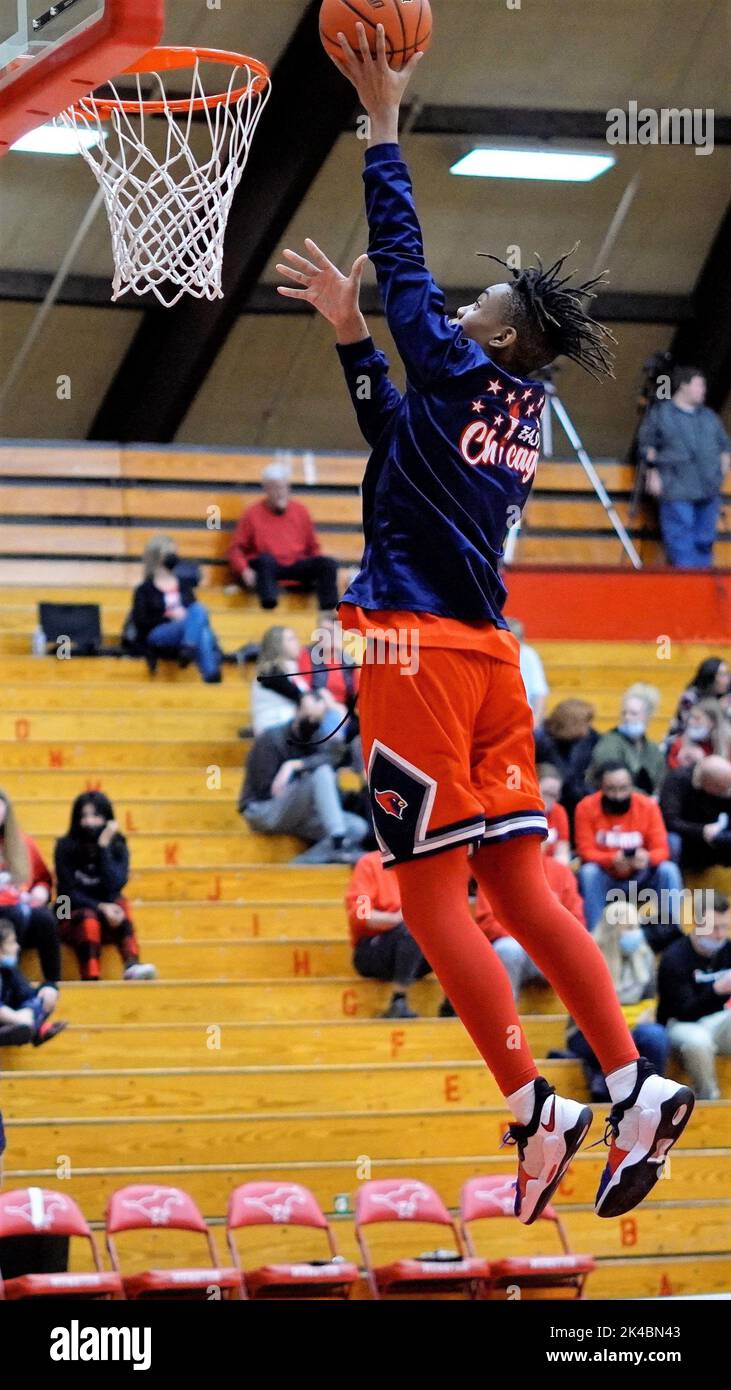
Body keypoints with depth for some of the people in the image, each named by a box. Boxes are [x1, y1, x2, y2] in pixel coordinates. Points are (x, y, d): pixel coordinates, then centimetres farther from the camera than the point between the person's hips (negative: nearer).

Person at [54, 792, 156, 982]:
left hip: (106, 919, 2)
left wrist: (104, 845, -22)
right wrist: (100, 907, -26)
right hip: (72, 919, -2)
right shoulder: (65, 847, -7)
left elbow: (114, 886, -19)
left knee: (119, 903, -29)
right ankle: (90, 978, -53)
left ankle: (132, 965, -47)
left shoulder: (117, 847, -2)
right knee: (89, 917, -35)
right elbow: (68, 893, -12)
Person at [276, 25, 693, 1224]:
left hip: (421, 650, -8)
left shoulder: (462, 376, -3)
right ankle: (634, 1085, -3)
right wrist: (351, 334, 30)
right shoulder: (511, 416, 17)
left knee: (432, 896, -6)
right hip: (484, 652, 8)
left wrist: (383, 122, 6)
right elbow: (399, 435, 32)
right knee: (519, 893, 6)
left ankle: (535, 1106, -11)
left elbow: (403, 258, -1)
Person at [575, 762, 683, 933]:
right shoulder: (587, 807, -12)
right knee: (588, 872, -32)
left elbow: (662, 849, -11)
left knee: (668, 870, -24)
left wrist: (648, 858, -36)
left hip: (640, 877, 1)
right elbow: (586, 851, -14)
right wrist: (612, 860, -35)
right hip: (605, 878, -1)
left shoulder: (648, 805, -9)